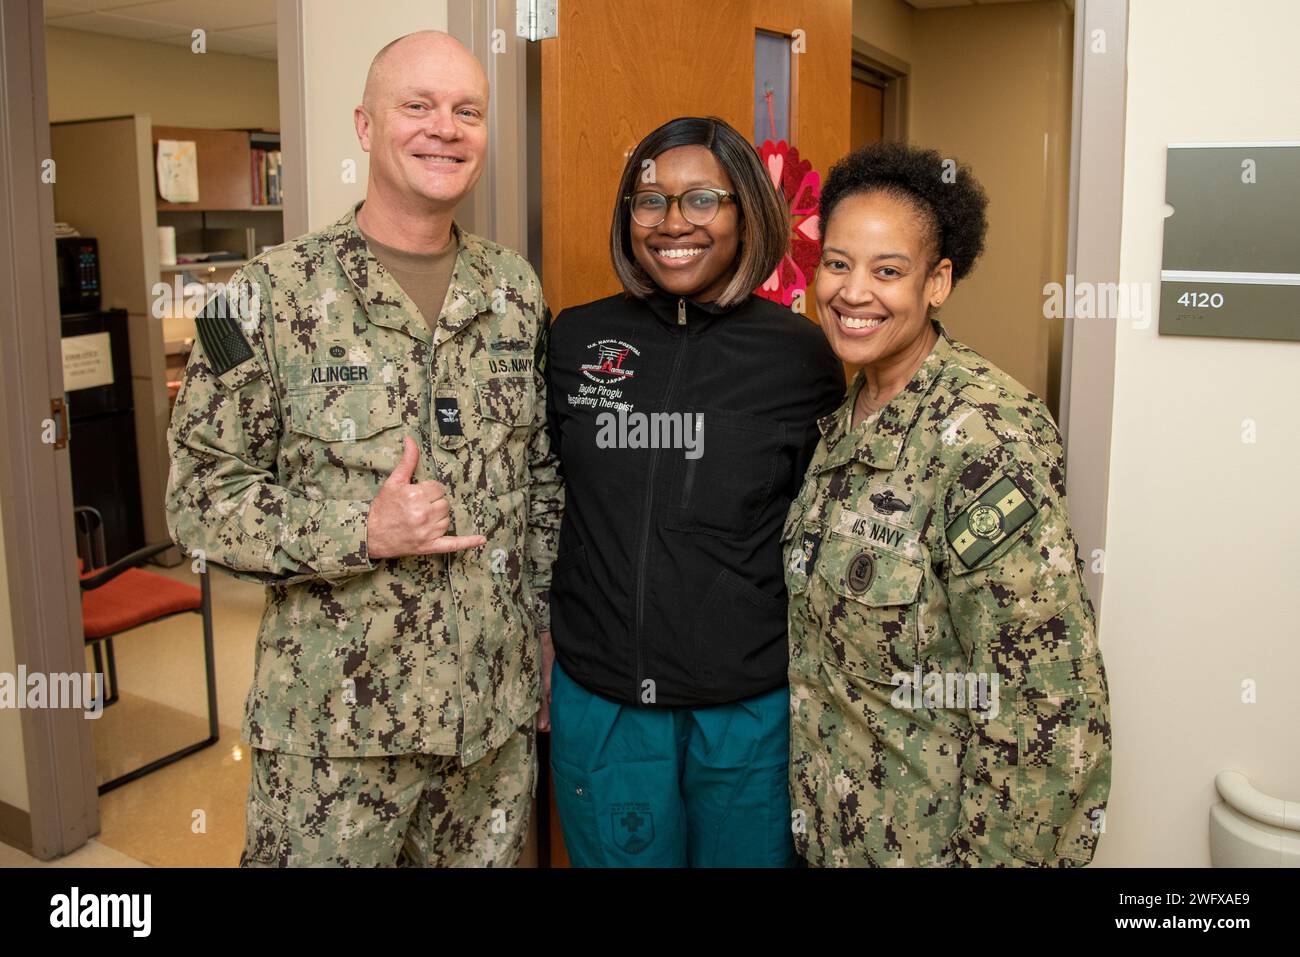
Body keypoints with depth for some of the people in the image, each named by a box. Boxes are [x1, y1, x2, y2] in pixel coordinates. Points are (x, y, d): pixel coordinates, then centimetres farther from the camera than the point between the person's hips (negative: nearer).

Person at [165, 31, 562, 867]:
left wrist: (539, 612, 8)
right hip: (335, 719, -3)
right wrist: (363, 531, -19)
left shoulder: (517, 291, 4)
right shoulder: (272, 295, -8)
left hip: (499, 705, 4)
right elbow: (203, 498, -7)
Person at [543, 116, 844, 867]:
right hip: (598, 701, 2)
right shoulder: (575, 338, 0)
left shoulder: (799, 354, -6)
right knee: (617, 856, 19)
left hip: (753, 708, -1)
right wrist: (538, 642, 12)